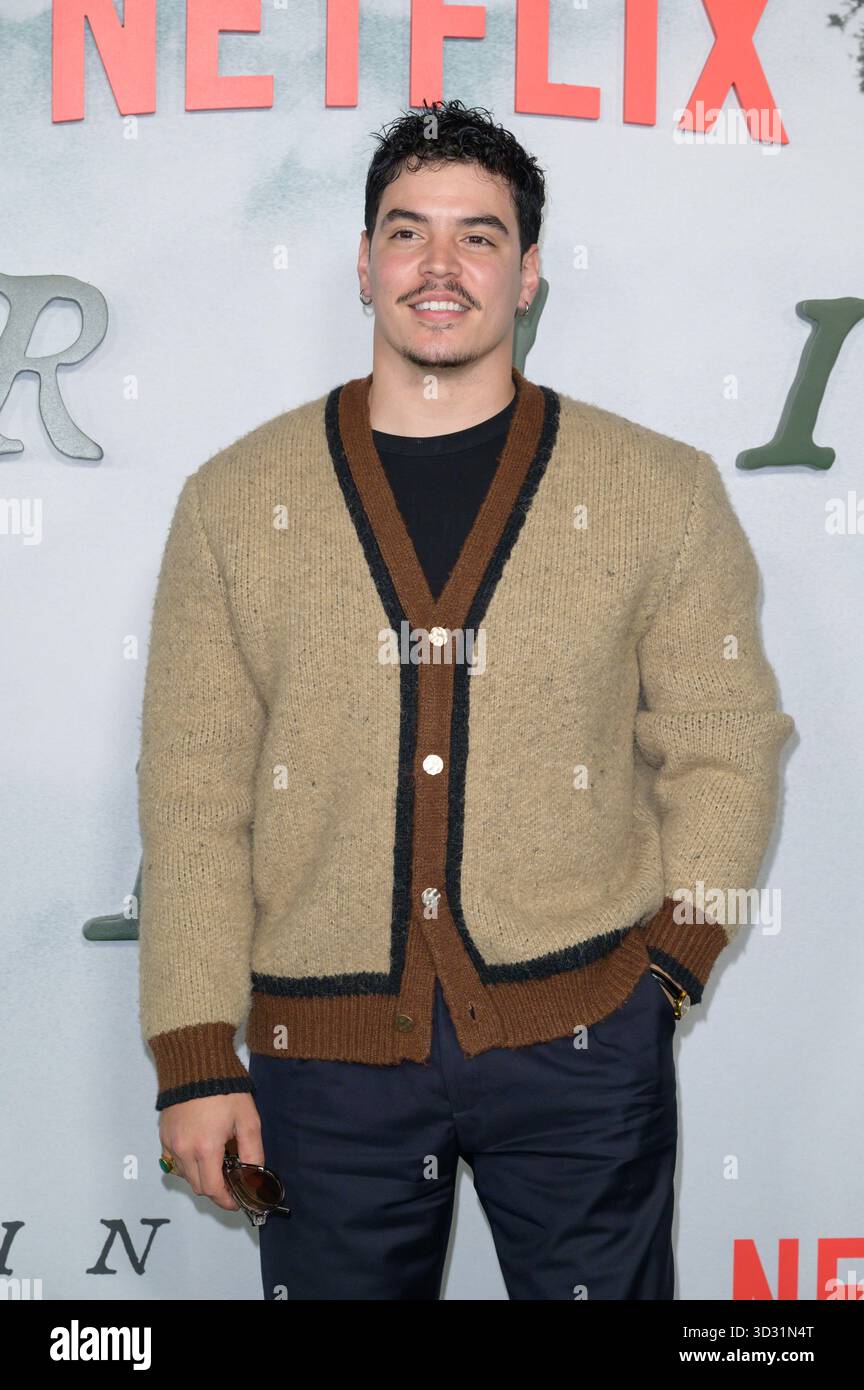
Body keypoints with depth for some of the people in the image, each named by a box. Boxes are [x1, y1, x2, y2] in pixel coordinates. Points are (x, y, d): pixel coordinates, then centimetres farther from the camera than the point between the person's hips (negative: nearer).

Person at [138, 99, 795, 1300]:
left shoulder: (661, 492, 2)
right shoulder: (235, 501, 3)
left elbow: (724, 744, 6)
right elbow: (192, 793, 1)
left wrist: (669, 964, -5)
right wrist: (195, 1058, -2)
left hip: (584, 1041, 0)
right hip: (324, 1055, 1)